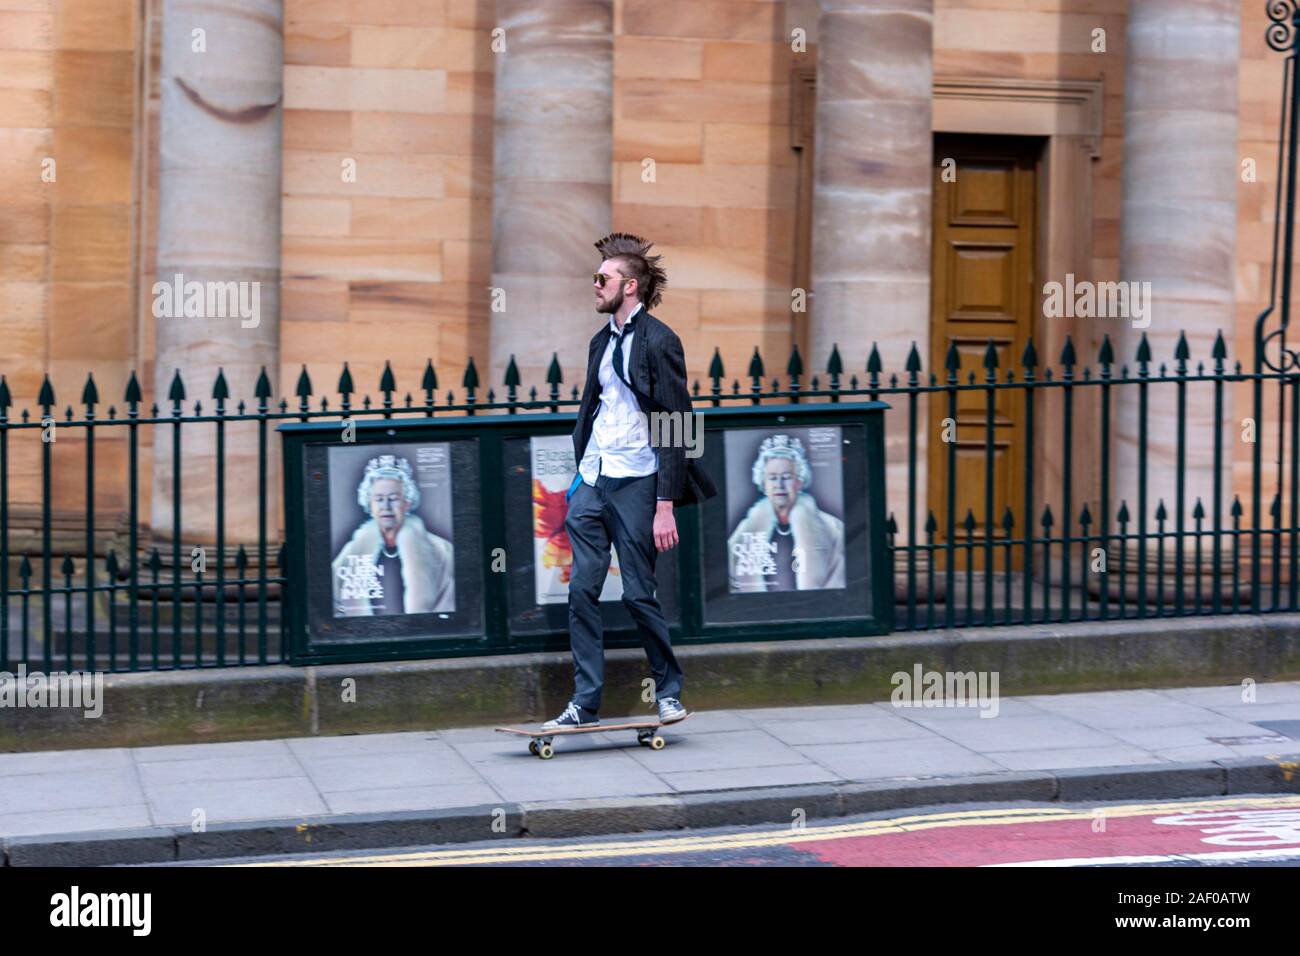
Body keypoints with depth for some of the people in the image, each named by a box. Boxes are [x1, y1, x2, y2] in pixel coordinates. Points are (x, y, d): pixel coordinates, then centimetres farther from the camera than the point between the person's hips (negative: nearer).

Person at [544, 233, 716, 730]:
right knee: (582, 591, 2)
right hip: (592, 480, 7)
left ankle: (669, 689, 19)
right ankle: (585, 703, 7)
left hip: (636, 483, -7)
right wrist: (580, 471, 14)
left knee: (638, 594, 0)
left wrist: (666, 506, -16)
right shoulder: (601, 342, 14)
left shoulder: (659, 342, -10)